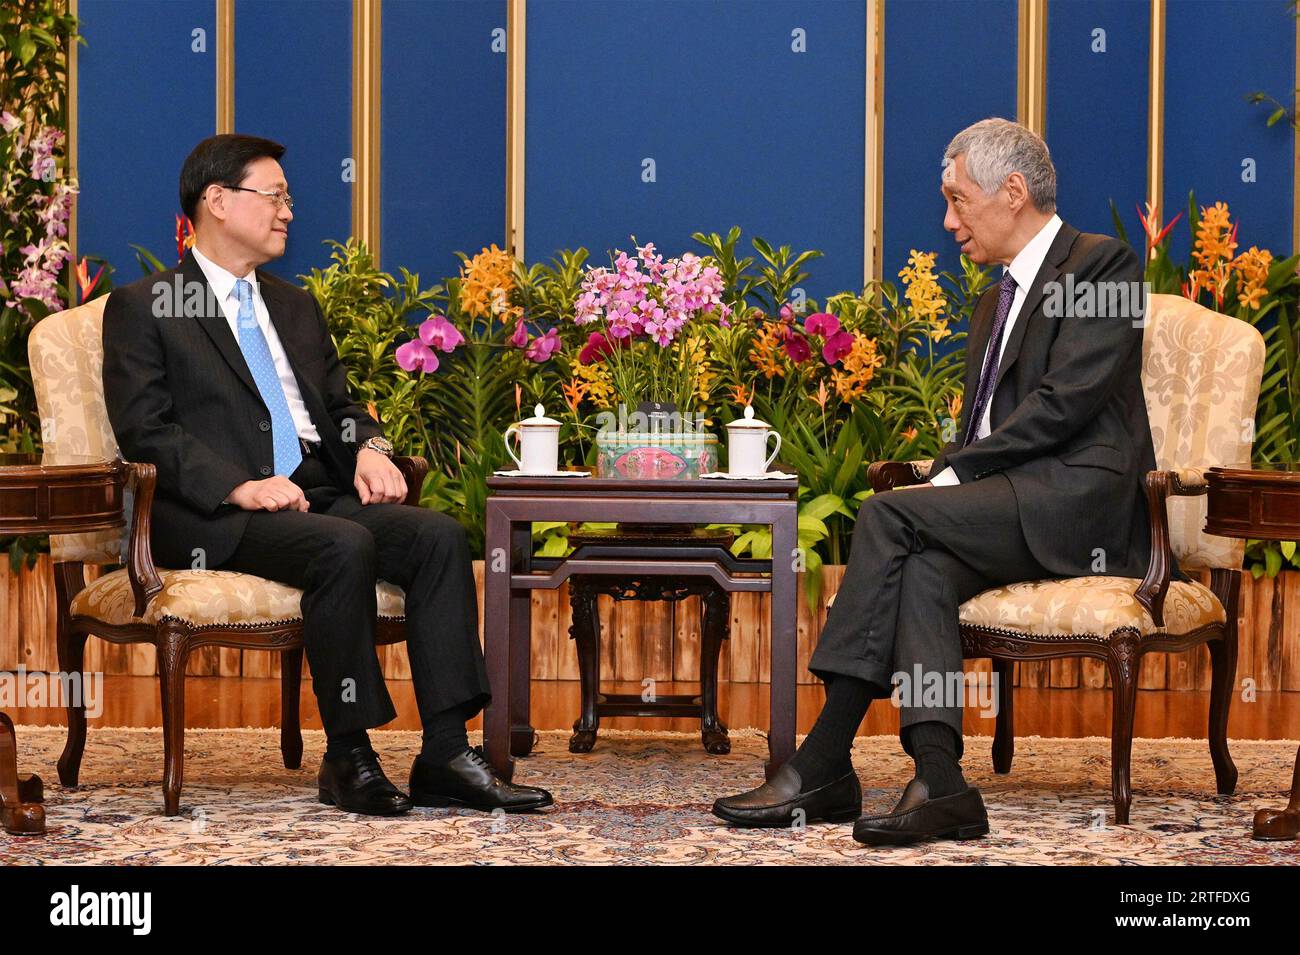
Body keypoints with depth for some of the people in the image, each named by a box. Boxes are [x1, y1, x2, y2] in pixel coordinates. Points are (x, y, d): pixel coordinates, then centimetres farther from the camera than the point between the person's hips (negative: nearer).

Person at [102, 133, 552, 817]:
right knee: (345, 546, -34)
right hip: (216, 519, -7)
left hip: (321, 496, 7)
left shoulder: (295, 307, 28)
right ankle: (348, 758, -24)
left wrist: (368, 446, 0)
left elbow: (340, 404, 26)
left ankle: (446, 756, -25)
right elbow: (144, 430, -7)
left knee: (438, 535, -20)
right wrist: (240, 485, -21)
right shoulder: (142, 309, 5)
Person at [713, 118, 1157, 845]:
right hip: (1015, 508, 7)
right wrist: (946, 483, 1)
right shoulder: (999, 297, 25)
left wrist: (953, 479, -16)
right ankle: (939, 785, -34)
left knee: (889, 515, -23)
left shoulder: (1102, 265, -3)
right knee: (924, 566, -25)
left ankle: (823, 764, -24)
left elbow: (1066, 402, -14)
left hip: (1079, 500, -7)